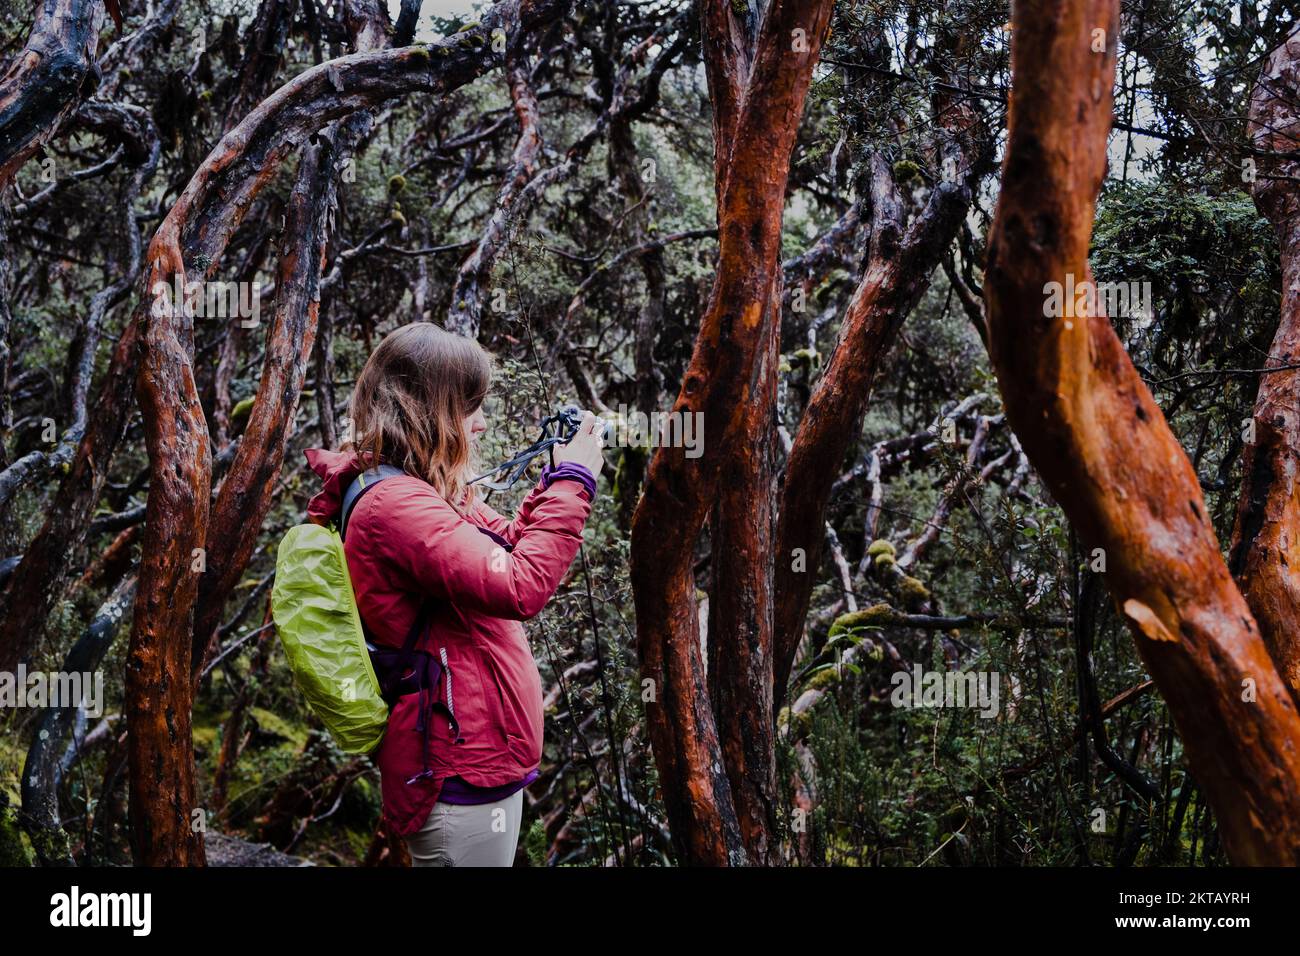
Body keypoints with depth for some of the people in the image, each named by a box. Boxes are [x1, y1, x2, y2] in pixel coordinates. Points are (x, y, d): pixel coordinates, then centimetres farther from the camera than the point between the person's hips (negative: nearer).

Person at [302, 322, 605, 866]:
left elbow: (506, 547, 21)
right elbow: (521, 586, -30)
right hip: (458, 779, -10)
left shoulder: (419, 494, 10)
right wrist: (574, 481, -20)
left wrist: (557, 474, 9)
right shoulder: (394, 504, -22)